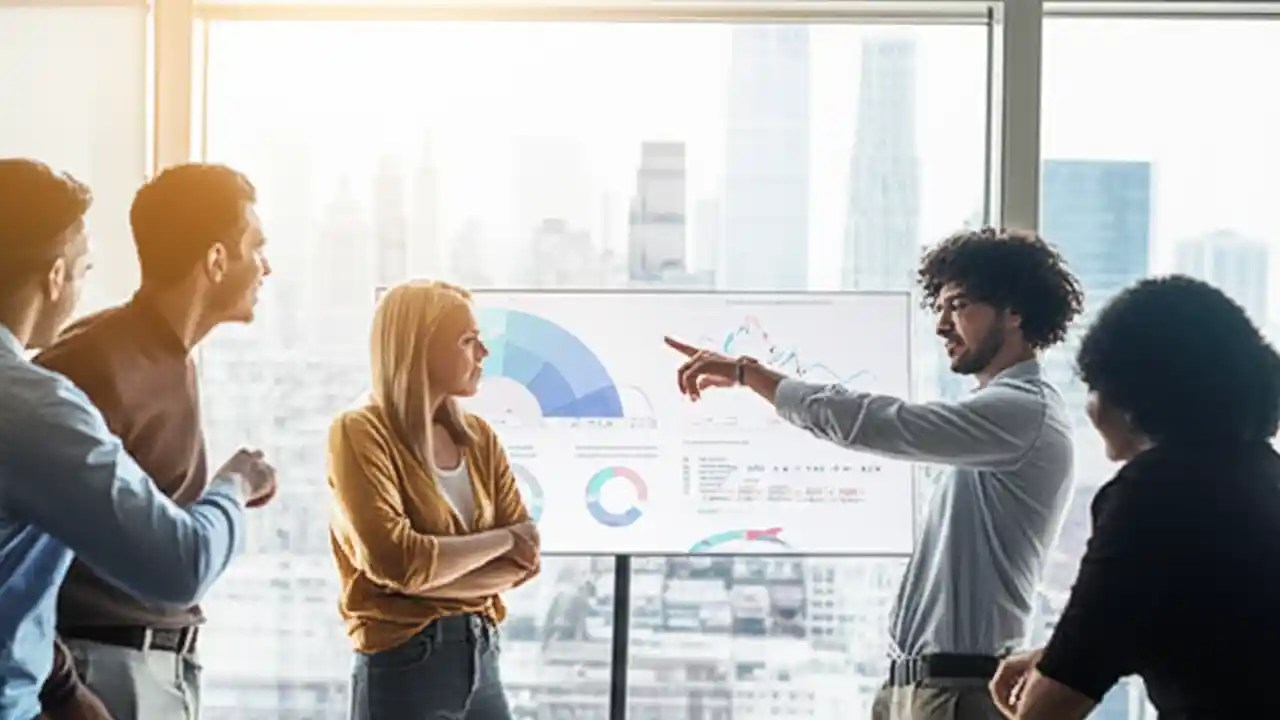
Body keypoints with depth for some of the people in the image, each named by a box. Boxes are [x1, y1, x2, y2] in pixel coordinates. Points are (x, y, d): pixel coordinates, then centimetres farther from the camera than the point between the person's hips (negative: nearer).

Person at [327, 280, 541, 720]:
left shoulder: (477, 437, 8)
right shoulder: (360, 434, -9)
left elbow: (525, 558, 1)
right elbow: (396, 560, -21)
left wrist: (432, 579, -14)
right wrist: (501, 539, -9)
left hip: (482, 660, 6)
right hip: (404, 666, -6)